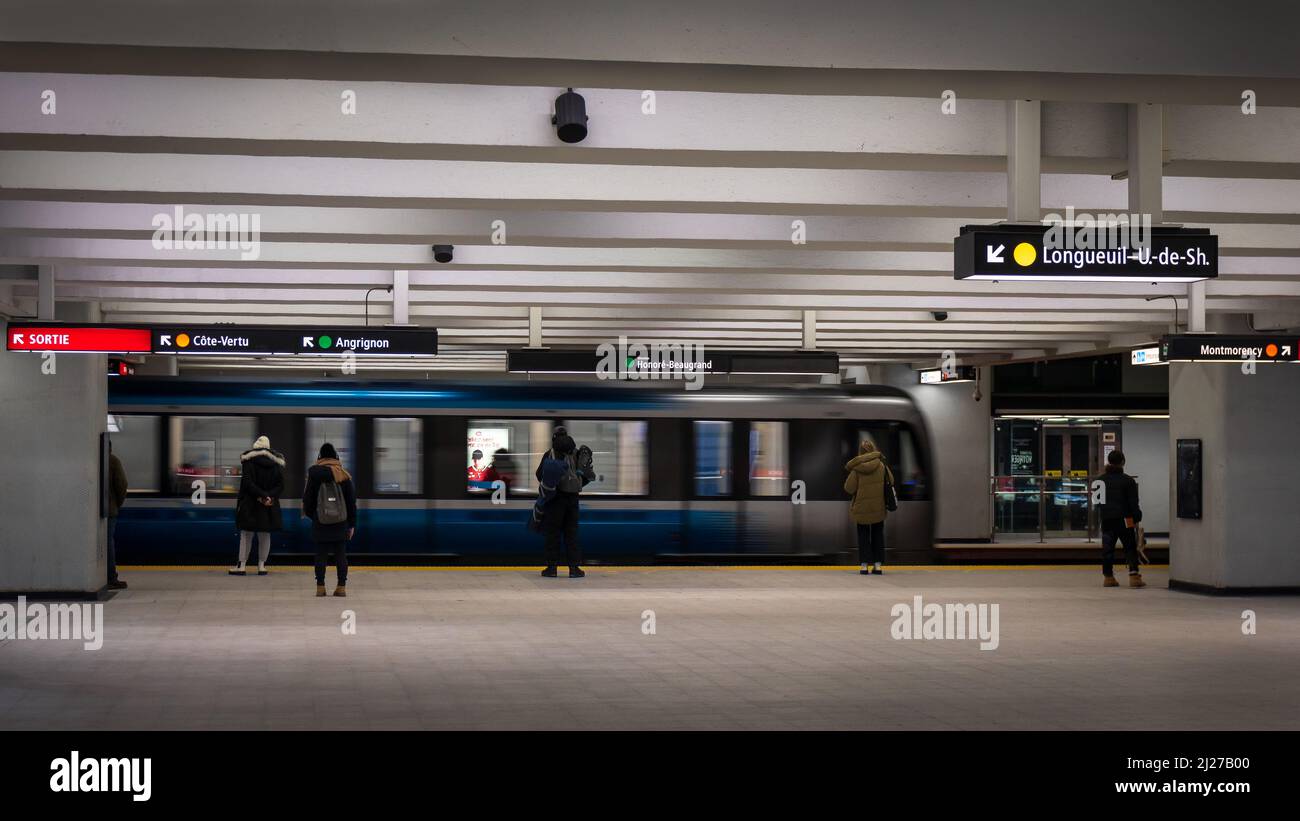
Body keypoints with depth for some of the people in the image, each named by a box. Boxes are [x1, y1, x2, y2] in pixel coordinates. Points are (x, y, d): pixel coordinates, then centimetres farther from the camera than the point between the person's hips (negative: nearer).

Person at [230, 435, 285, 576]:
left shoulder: (248, 460, -5)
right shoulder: (277, 462, 5)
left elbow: (247, 482, -14)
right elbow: (280, 485, 1)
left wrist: (263, 496, -16)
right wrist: (269, 496, -10)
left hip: (249, 506, -3)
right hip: (270, 507, 3)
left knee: (246, 535, 4)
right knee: (265, 536, 9)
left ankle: (241, 566, 4)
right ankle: (261, 566, 9)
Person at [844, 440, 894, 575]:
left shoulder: (856, 468, -13)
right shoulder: (881, 466, -9)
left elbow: (848, 488, -12)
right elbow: (890, 481, 3)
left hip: (861, 507, -1)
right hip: (878, 507, 1)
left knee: (863, 535, 10)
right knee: (878, 535, 13)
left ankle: (864, 565, 6)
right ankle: (877, 565, 10)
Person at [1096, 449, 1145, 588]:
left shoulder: (1100, 480, 7)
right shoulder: (1128, 480, -6)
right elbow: (1133, 502, -6)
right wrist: (1137, 518, 0)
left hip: (1106, 519, 4)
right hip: (1124, 519, -4)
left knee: (1107, 548, 9)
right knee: (1130, 548, 0)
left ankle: (1108, 576, 10)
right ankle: (1134, 575, -11)